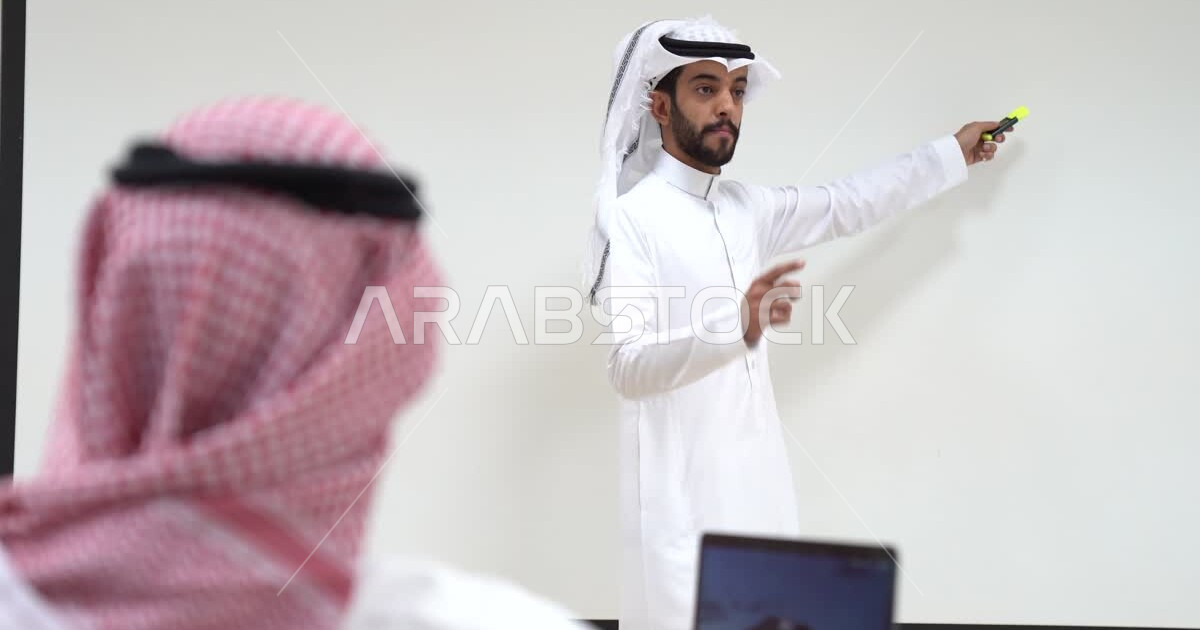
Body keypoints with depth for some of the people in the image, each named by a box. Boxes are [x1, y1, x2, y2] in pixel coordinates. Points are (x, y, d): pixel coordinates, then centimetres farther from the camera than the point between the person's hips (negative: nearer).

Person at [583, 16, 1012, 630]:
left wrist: (951, 154, 36)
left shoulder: (747, 207, 13)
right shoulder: (632, 217, -11)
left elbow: (845, 205, 29)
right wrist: (737, 324, -35)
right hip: (682, 493, -7)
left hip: (757, 481, 7)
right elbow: (630, 368, -20)